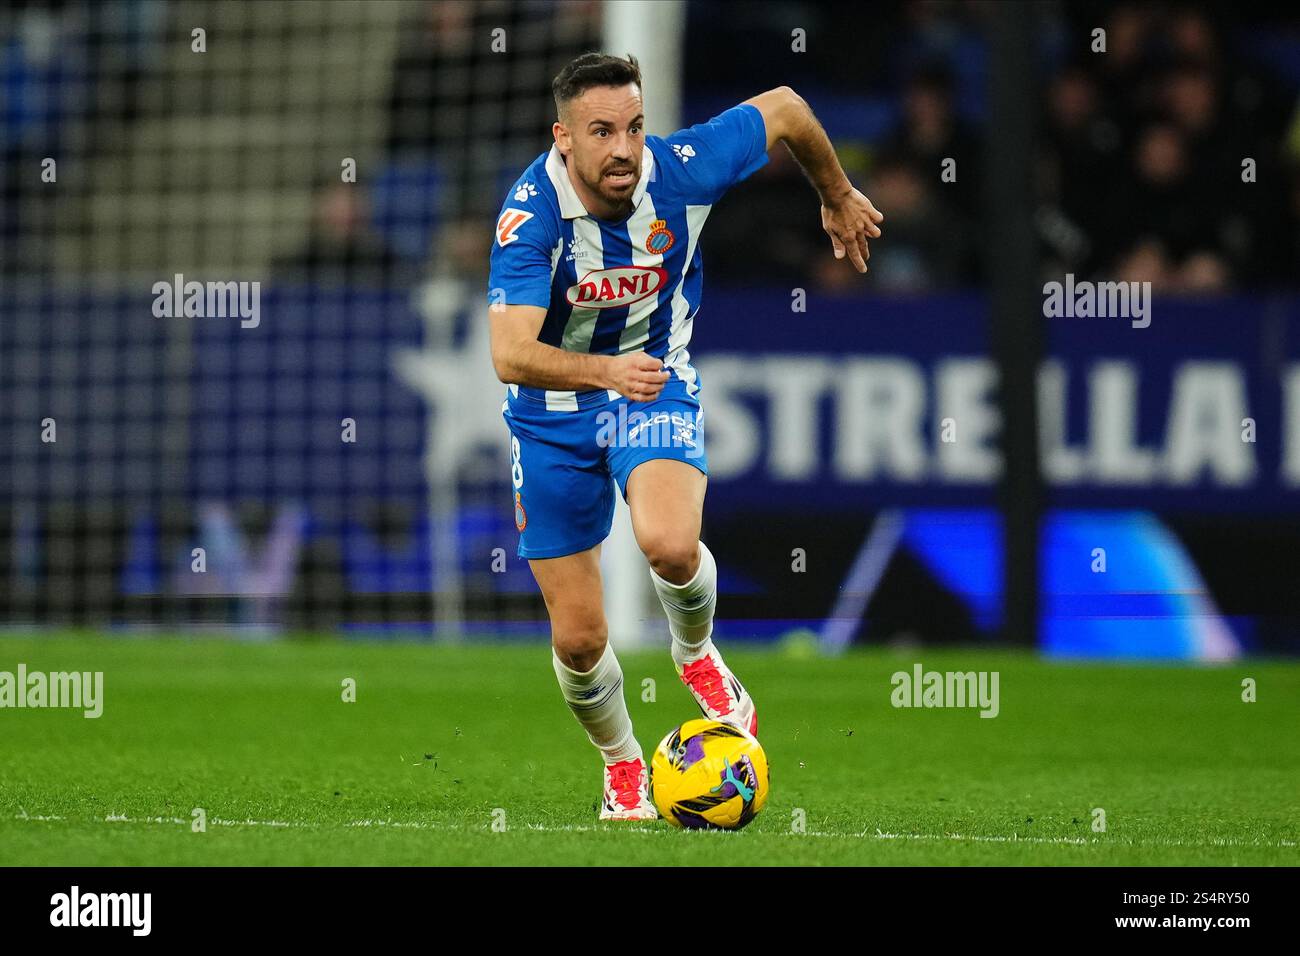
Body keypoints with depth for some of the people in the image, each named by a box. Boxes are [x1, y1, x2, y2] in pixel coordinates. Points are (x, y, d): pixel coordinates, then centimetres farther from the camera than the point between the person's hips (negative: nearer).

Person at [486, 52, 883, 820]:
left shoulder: (681, 170, -21)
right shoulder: (532, 213, -28)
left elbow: (784, 109, -2)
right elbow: (511, 355, -38)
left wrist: (838, 196, 15)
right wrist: (608, 370, -55)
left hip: (656, 383, 0)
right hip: (553, 411, 0)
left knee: (671, 544, -31)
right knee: (578, 639, 2)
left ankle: (697, 653, 4)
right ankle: (623, 768, 33)